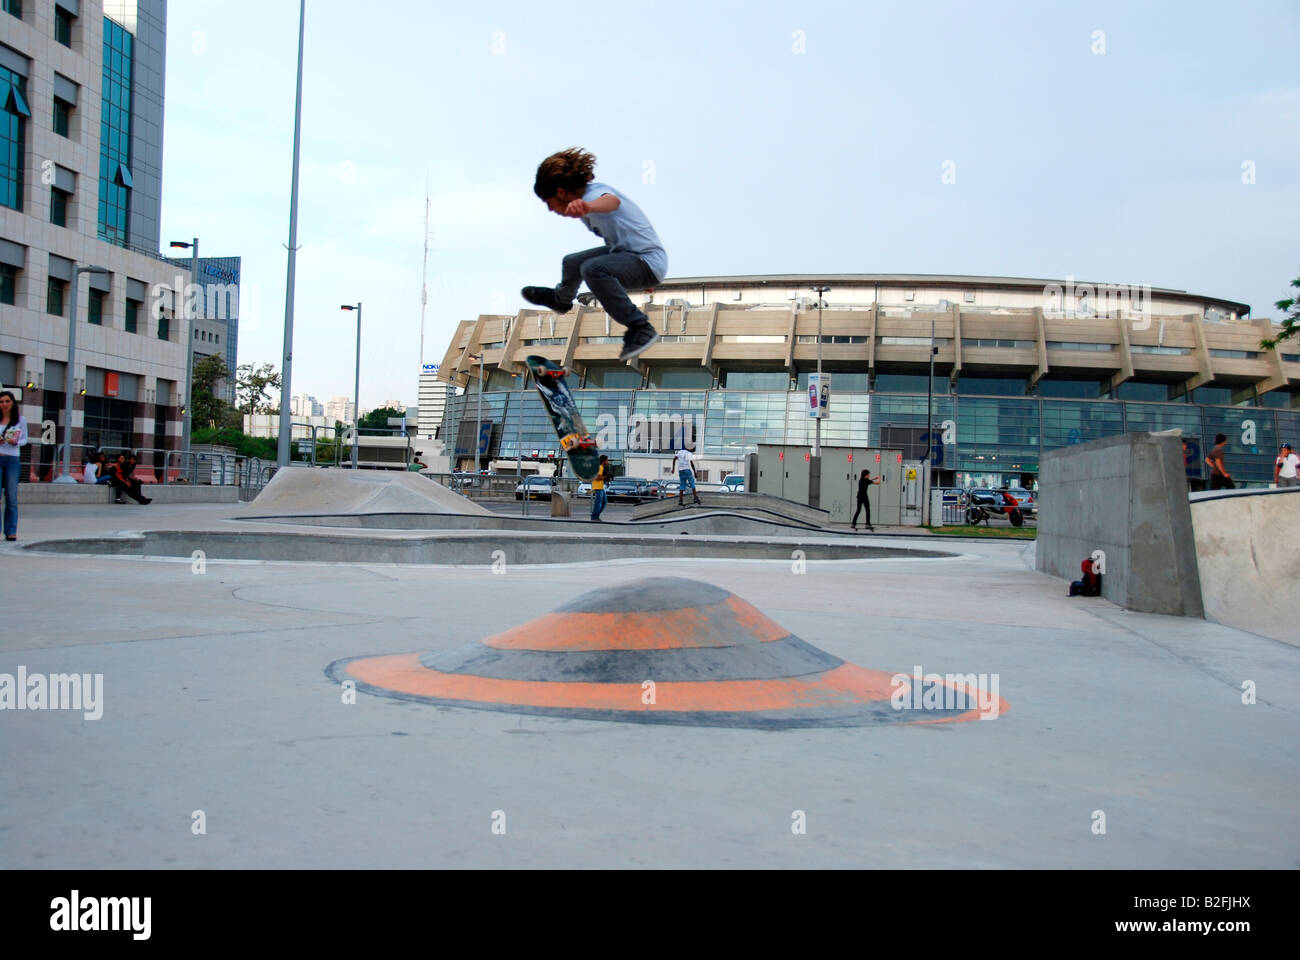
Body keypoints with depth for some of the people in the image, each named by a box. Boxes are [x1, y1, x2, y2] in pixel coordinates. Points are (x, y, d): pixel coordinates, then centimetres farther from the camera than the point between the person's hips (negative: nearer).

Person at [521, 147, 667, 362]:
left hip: (648, 261, -11)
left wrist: (587, 206, -72)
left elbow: (612, 201, -51)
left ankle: (640, 328, -33)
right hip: (626, 251, 11)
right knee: (572, 263, 26)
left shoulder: (594, 194, -25)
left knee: (592, 269, -37)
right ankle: (560, 299, 60)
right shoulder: (588, 196, 5)